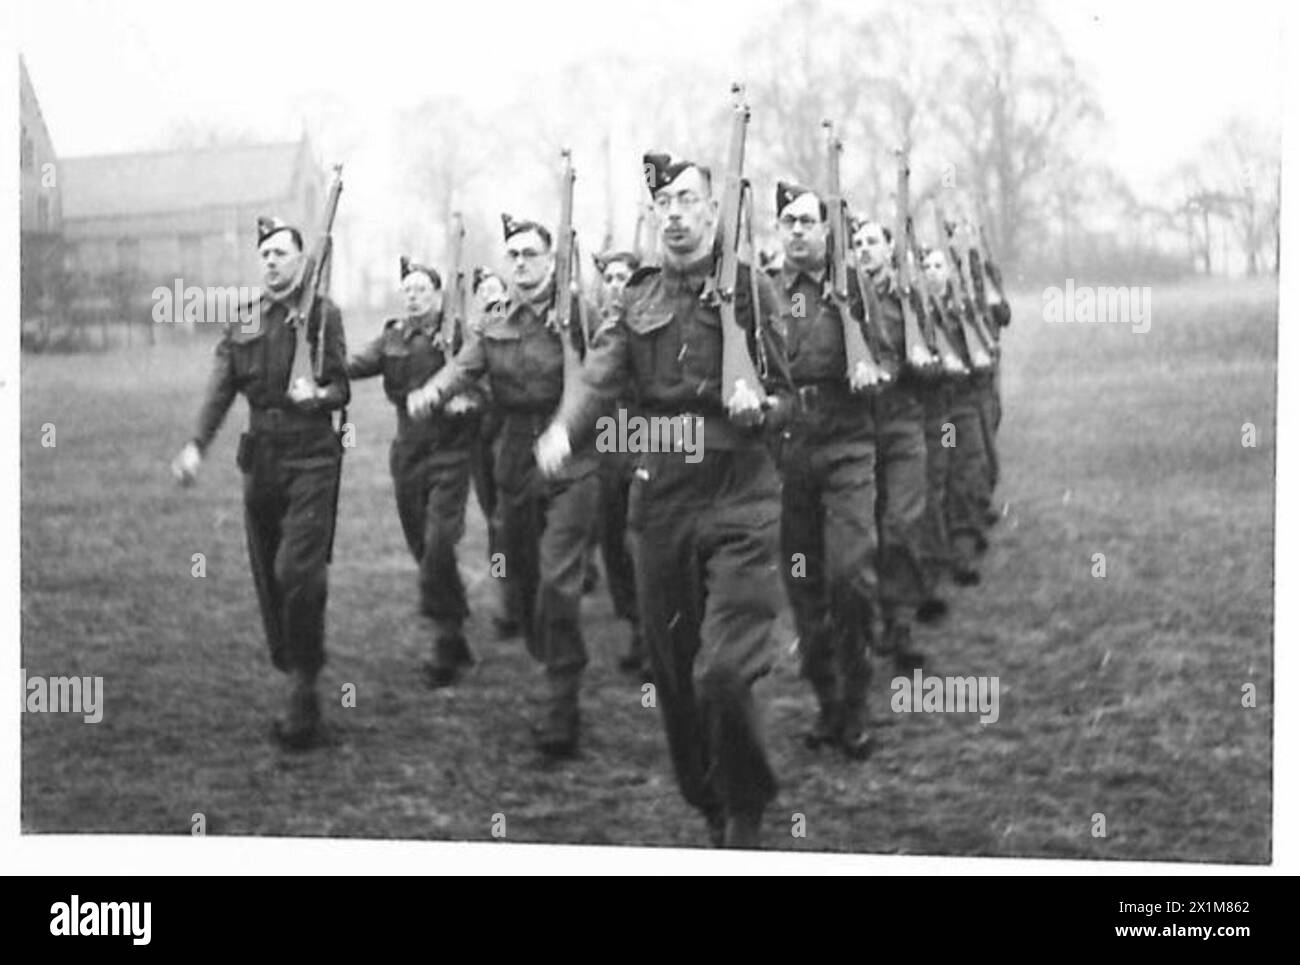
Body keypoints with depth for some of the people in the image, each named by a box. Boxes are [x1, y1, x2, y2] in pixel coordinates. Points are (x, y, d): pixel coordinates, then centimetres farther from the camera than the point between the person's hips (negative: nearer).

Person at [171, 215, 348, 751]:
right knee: (268, 578, 7)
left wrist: (319, 394, -23)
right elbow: (221, 389, 3)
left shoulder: (322, 314, 0)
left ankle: (304, 695, -8)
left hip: (311, 459, -5)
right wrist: (196, 445, -12)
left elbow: (343, 386, 0)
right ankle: (295, 683, 18)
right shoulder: (243, 322, 11)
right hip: (261, 459, 5)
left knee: (298, 572, -17)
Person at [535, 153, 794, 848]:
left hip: (738, 500, -4)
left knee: (723, 673, -15)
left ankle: (747, 809, 8)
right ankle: (709, 811, 29)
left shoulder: (748, 288, 2)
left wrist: (757, 407, -18)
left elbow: (786, 399, 5)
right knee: (672, 676, 10)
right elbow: (601, 378, -4)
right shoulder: (637, 300, 11)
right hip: (658, 497, 4)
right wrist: (563, 431, -24)